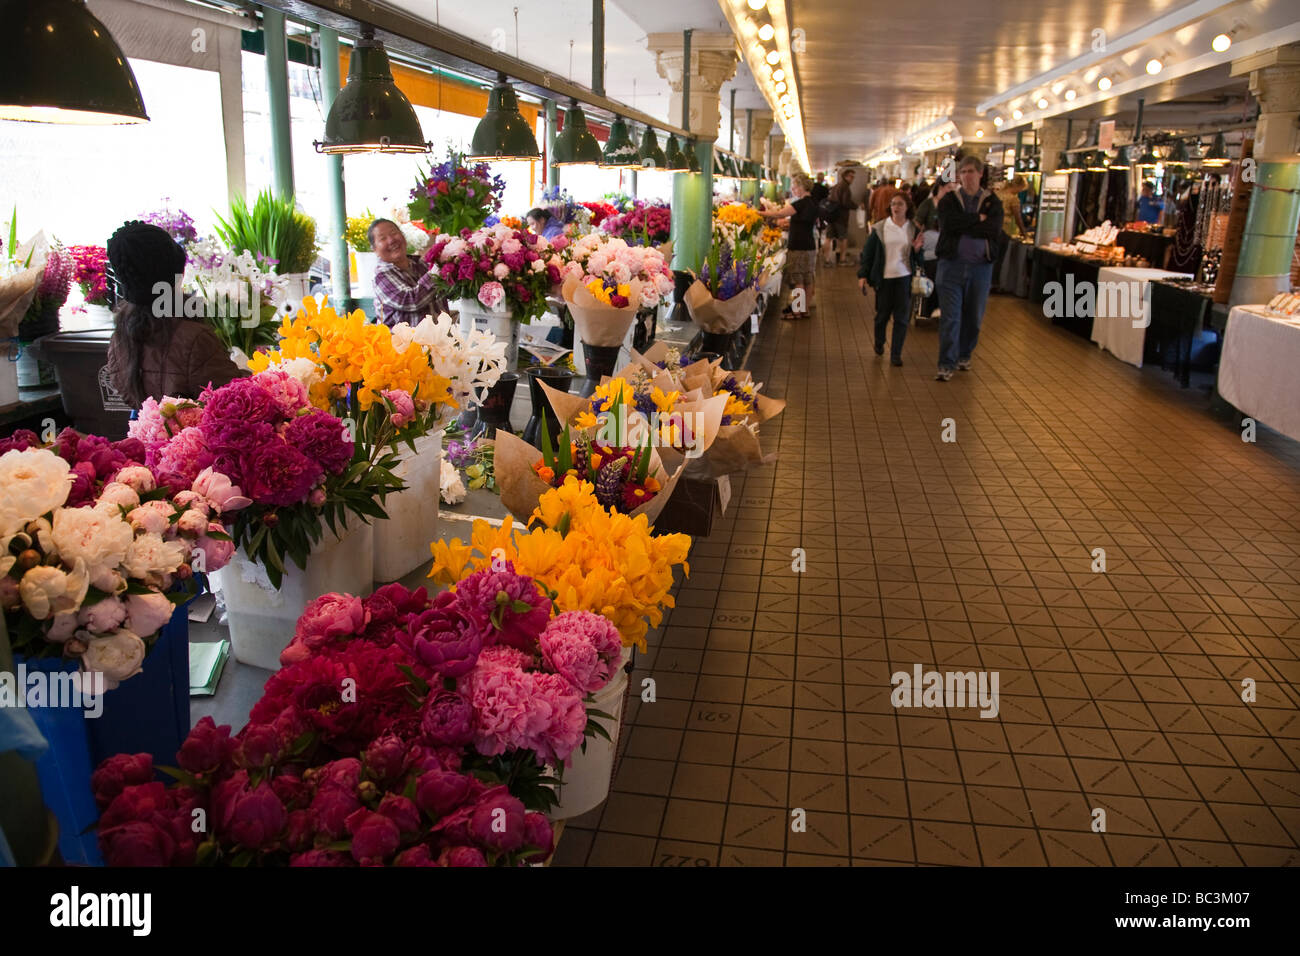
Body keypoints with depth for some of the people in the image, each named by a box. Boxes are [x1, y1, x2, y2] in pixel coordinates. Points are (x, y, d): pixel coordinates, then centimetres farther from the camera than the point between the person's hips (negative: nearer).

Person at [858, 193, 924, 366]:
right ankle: (879, 343, 38)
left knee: (902, 317, -1)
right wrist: (862, 275, -3)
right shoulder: (879, 228, -1)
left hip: (905, 278, 1)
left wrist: (917, 249, -13)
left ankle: (896, 354, 7)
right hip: (884, 277, -1)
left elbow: (918, 260, 8)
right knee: (882, 314, 12)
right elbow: (867, 253, 2)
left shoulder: (913, 229, 3)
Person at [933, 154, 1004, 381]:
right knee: (950, 316, -5)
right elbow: (949, 223, -16)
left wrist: (963, 225, -12)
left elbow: (994, 230, -11)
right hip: (952, 263, -2)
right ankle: (947, 364, -3)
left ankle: (964, 355, 31)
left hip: (980, 266, 2)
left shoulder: (992, 202, 5)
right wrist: (978, 219, -11)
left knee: (974, 315, 12)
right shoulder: (949, 200, 3)